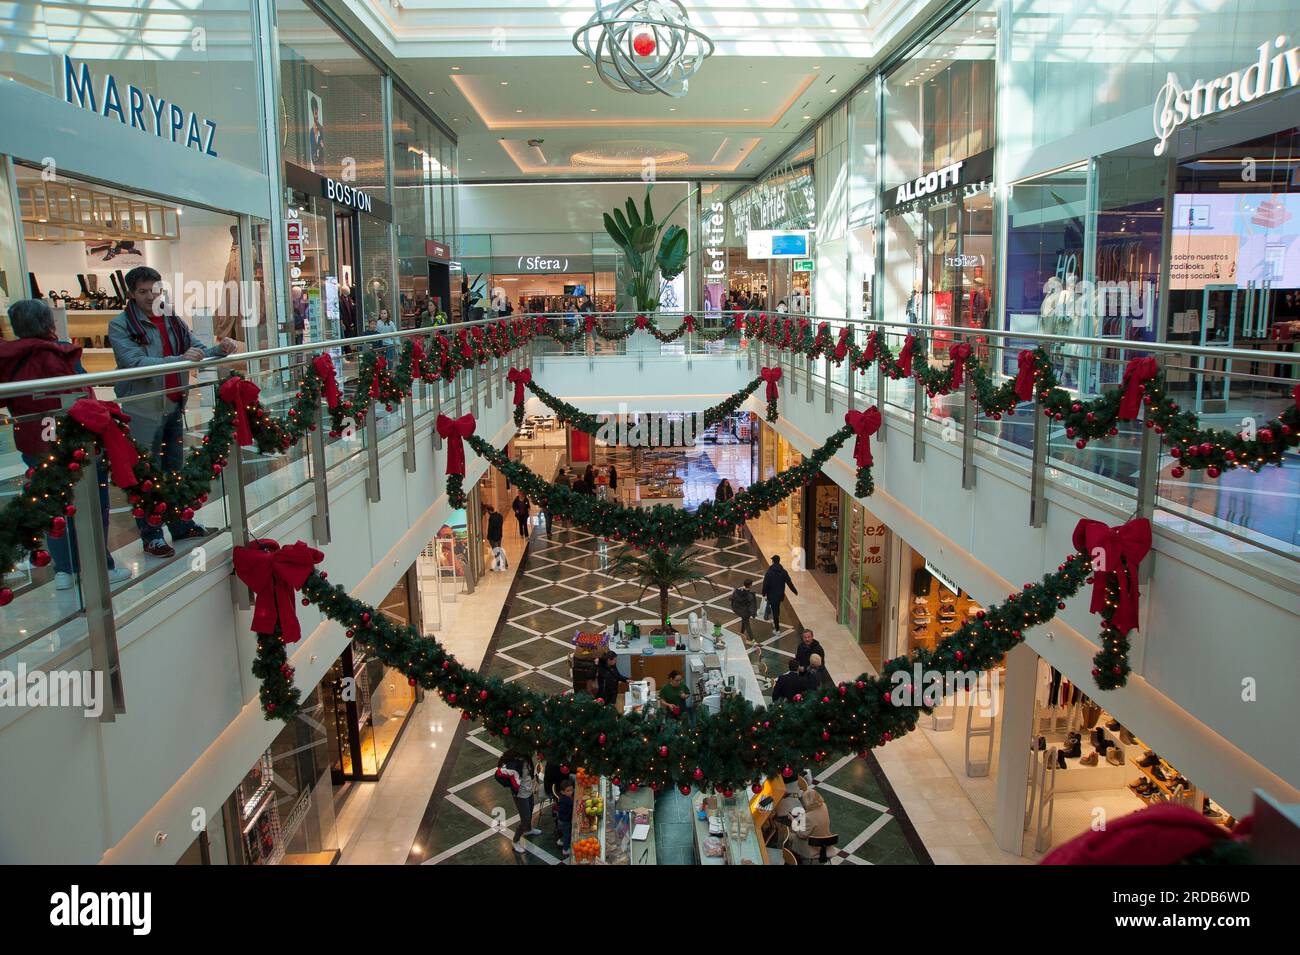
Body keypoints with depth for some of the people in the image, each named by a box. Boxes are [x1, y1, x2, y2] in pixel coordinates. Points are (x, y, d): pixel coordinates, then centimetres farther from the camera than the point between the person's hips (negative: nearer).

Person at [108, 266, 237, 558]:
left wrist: (220, 349, -12)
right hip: (143, 410, -6)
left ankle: (181, 525, 29)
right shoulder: (120, 325, -9)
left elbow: (199, 353, 10)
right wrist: (180, 359, -36)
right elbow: (136, 362, -23)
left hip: (174, 406, 6)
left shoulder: (173, 321, 8)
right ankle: (151, 536, 11)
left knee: (175, 470, 16)